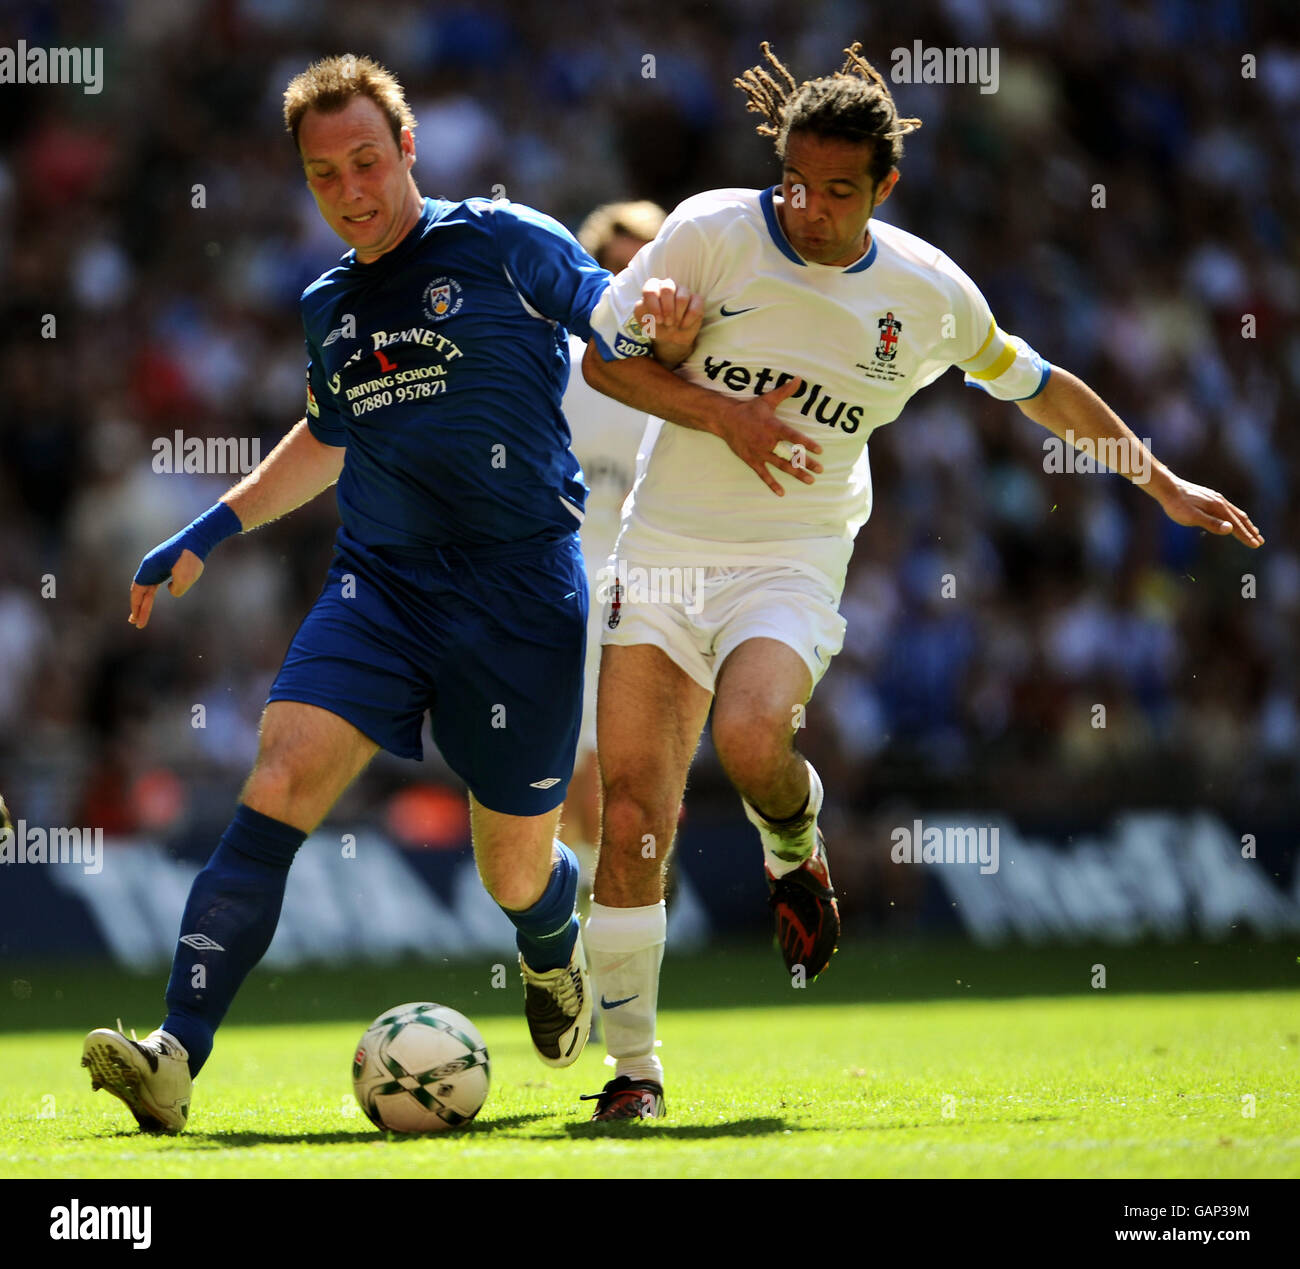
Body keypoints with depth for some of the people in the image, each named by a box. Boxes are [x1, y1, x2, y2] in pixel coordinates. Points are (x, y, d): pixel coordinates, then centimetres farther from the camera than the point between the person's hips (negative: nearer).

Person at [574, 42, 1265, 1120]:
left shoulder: (930, 293, -1)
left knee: (751, 738, -30)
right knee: (633, 812, -9)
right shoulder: (712, 231, -6)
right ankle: (634, 1067, 2)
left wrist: (1164, 484, 21)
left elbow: (1036, 385, 16)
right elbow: (603, 358, 0)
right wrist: (724, 415, -14)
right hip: (666, 545, 0)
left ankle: (797, 857, 6)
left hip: (795, 560, 0)